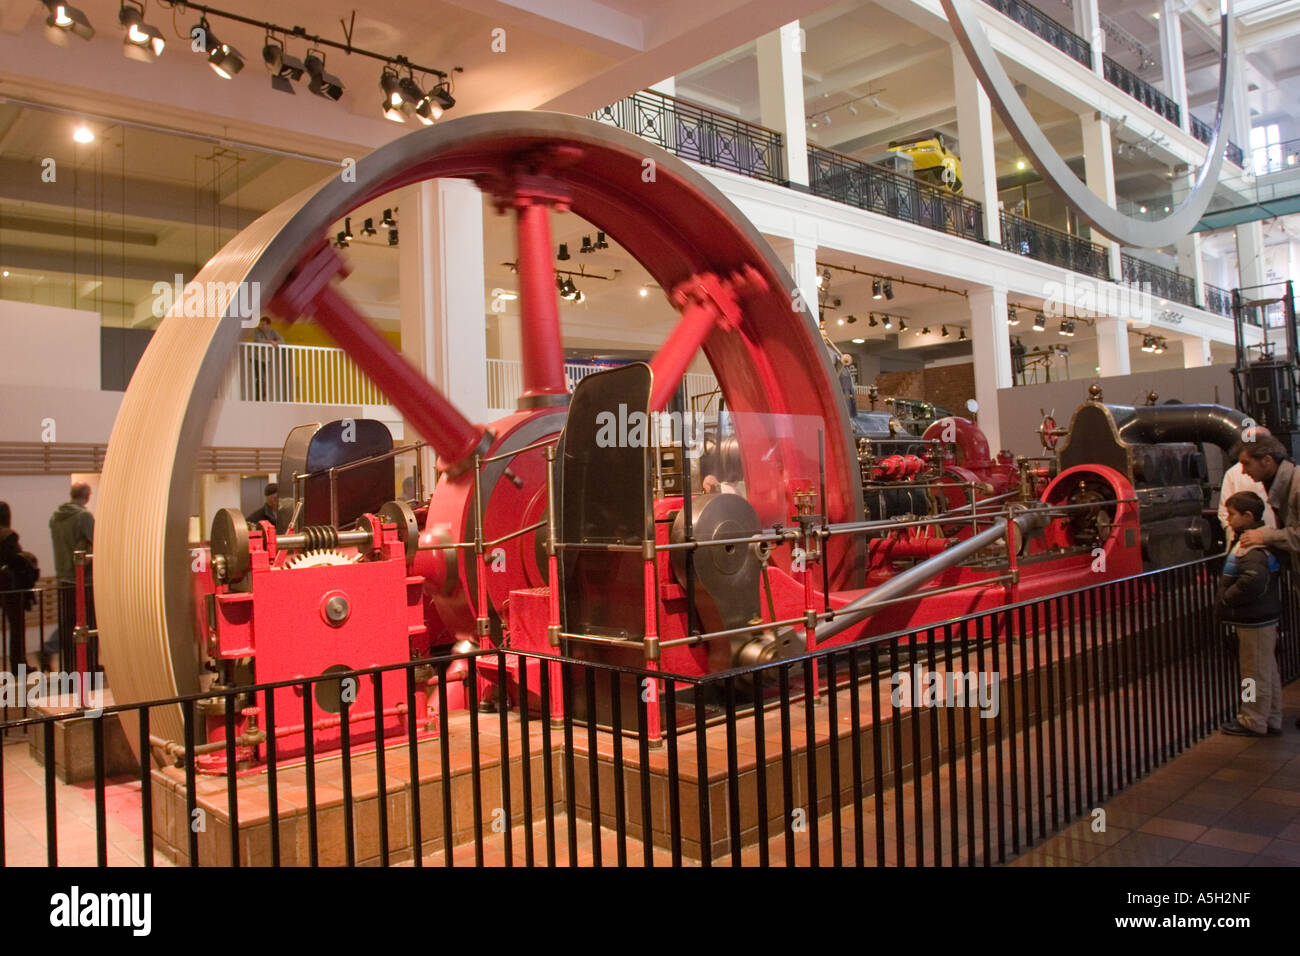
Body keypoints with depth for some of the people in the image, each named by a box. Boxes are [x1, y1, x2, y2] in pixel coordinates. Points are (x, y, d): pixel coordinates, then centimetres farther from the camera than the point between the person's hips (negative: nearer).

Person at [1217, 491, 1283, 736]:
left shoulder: (1252, 548, -23)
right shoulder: (1256, 542, 11)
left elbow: (1253, 580, -38)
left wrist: (1228, 597, -22)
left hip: (1254, 621, -11)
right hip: (1263, 617, 11)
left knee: (1255, 672, 1)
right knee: (1267, 671, 17)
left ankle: (1254, 722, 11)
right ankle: (1271, 720, 28)